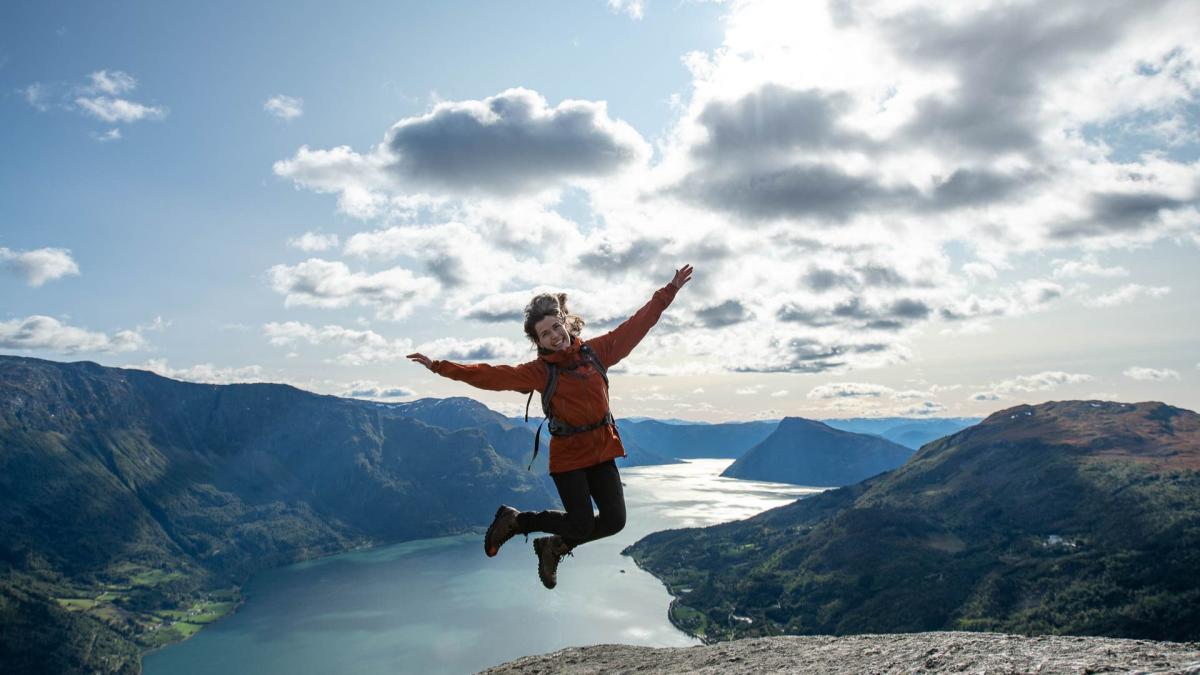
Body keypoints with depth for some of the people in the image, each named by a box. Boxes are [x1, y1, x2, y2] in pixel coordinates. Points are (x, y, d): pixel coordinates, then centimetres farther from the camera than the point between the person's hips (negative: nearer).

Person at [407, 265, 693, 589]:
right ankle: (513, 520, 18)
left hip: (602, 449, 4)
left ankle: (554, 546, 23)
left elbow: (638, 323, 4)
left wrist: (670, 290, 4)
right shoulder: (540, 371, -8)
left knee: (614, 520, -1)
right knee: (582, 525, -5)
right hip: (568, 454, -4)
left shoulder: (596, 350, -1)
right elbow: (490, 376, -11)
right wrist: (439, 367, -14)